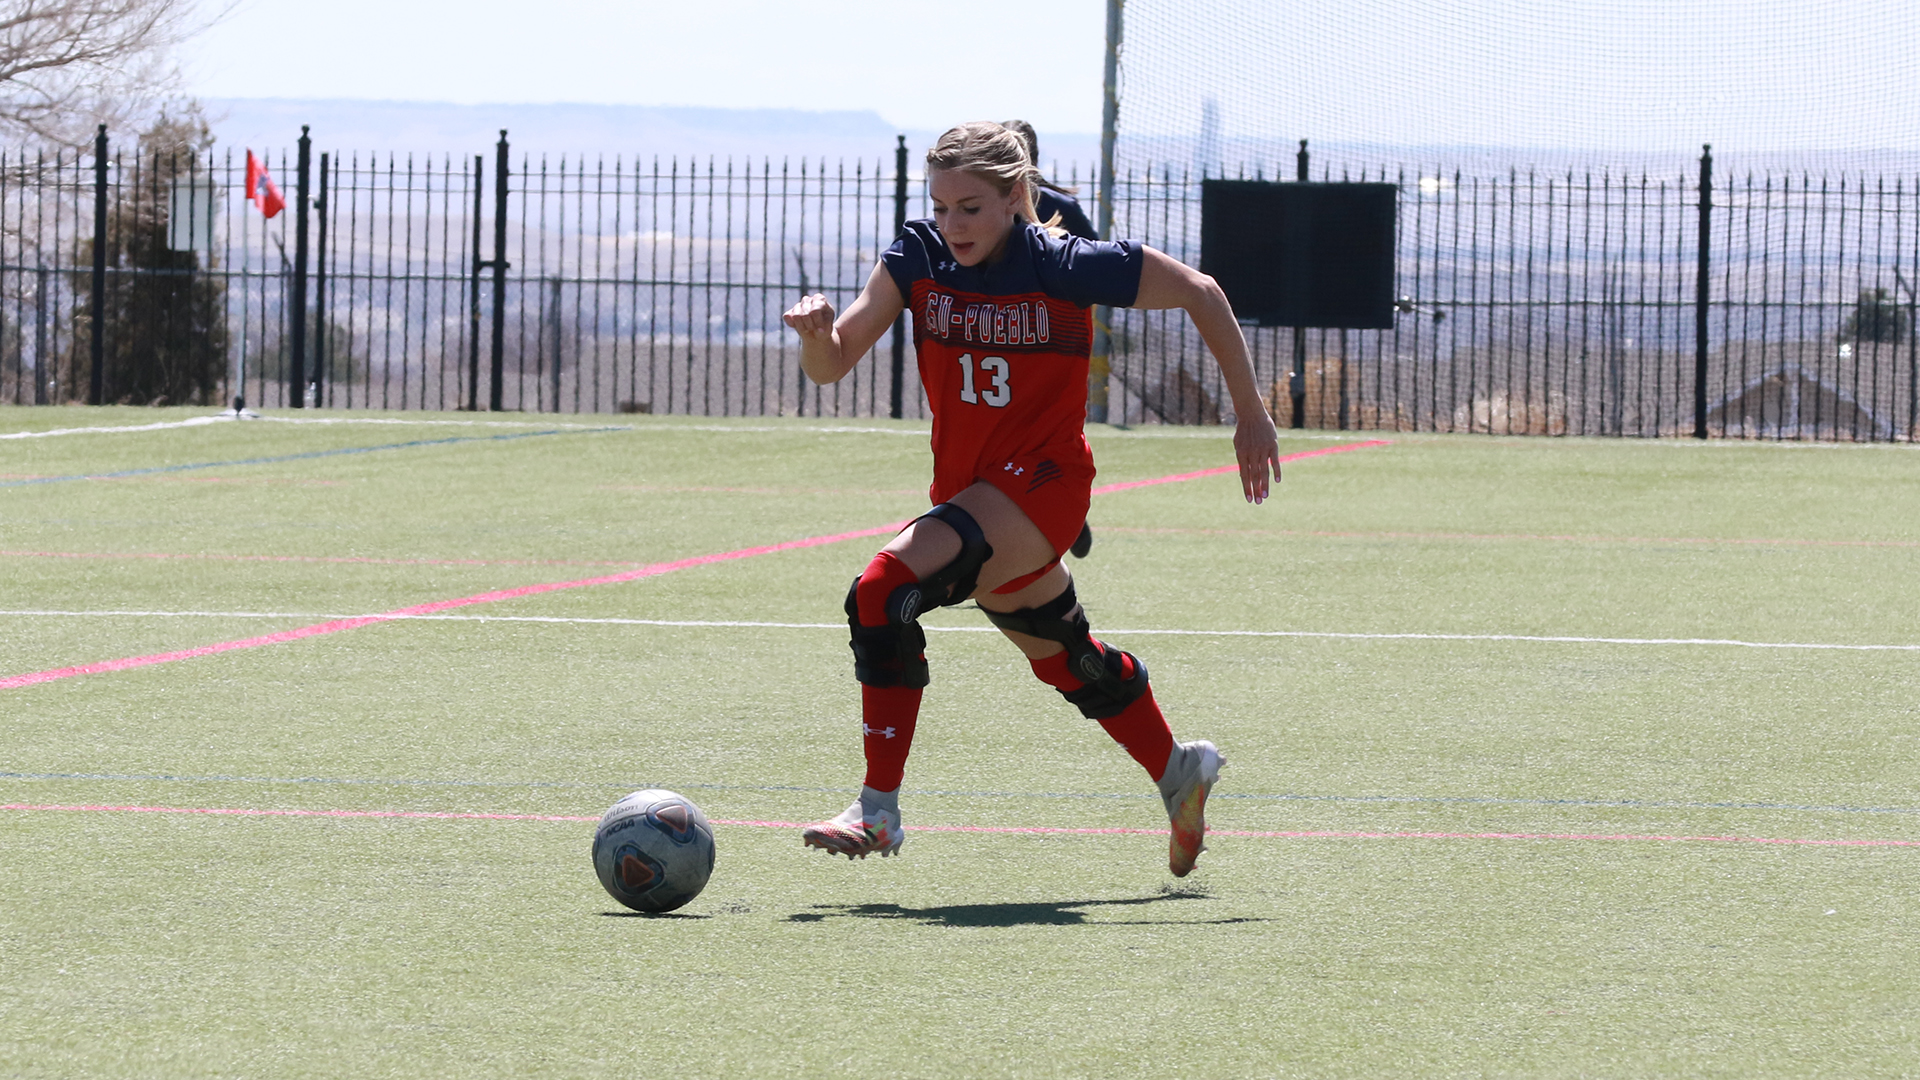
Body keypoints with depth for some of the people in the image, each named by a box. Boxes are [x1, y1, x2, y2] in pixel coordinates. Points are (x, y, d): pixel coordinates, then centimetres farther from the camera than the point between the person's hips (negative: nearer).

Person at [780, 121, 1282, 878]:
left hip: (1041, 482, -6)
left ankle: (878, 810, -23)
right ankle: (1178, 773, 49)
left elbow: (1198, 293, -7)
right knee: (1067, 661, 23)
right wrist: (816, 332, -35)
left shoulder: (1064, 268, -19)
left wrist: (1251, 414, -3)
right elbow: (831, 366, -11)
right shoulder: (918, 258, -7)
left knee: (884, 589, -26)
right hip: (967, 488, 6)